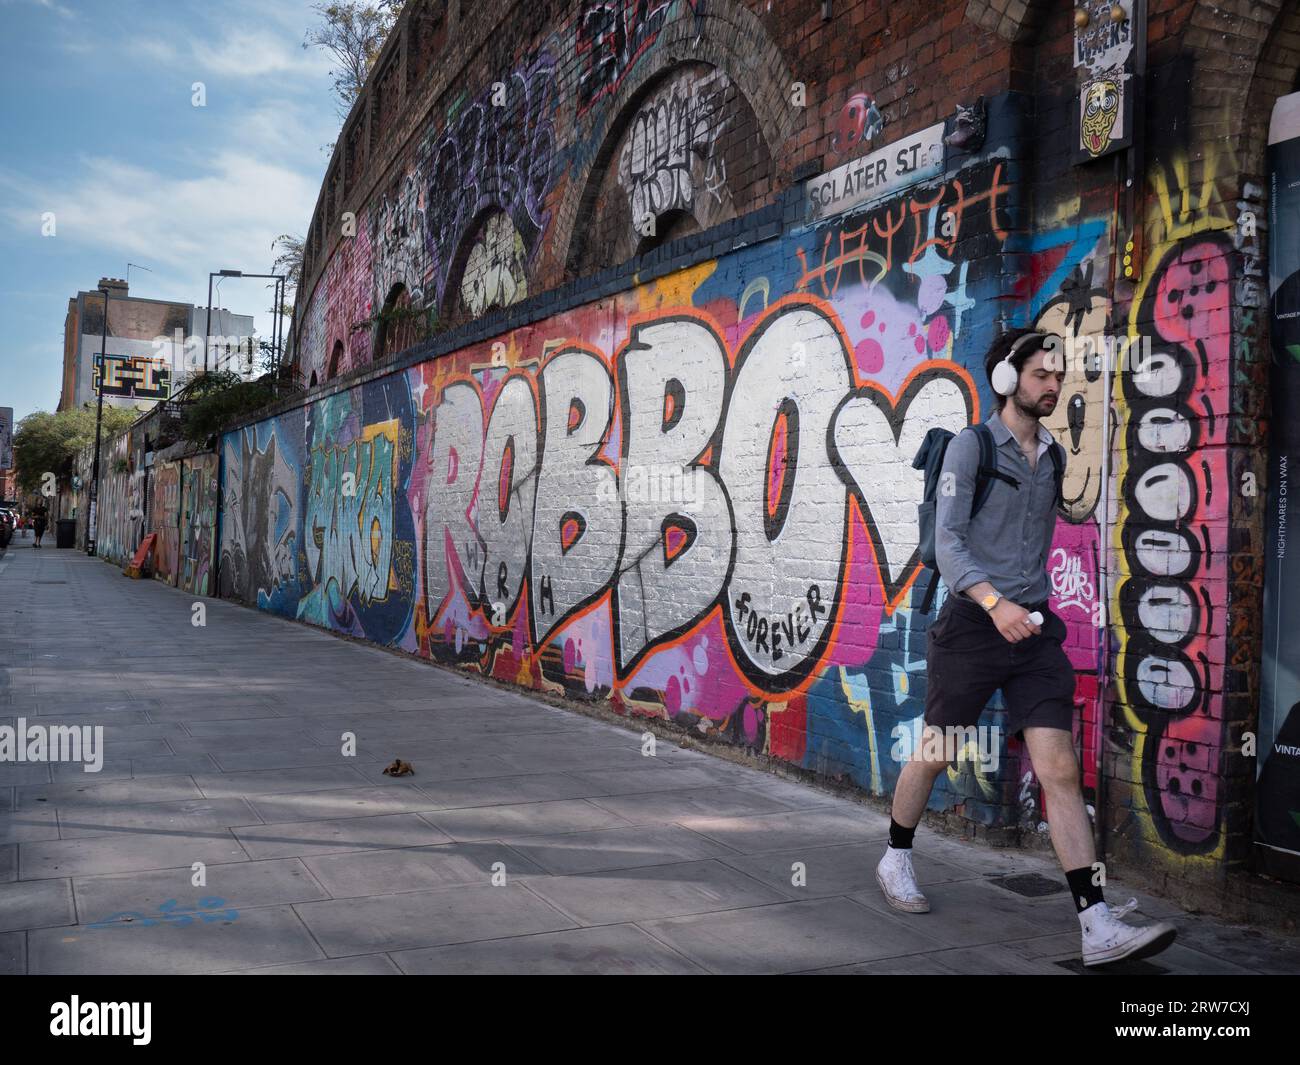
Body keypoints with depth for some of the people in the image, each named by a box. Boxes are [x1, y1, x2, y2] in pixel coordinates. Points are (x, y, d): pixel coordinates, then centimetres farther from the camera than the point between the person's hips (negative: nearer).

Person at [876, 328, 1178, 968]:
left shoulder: (1054, 456, 12)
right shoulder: (971, 446, -6)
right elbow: (946, 540, -14)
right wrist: (995, 604, -27)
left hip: (1034, 627, 5)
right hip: (972, 624, -4)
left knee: (1060, 770, -4)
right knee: (934, 754, 10)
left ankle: (1097, 927, -6)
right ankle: (895, 860, 33)